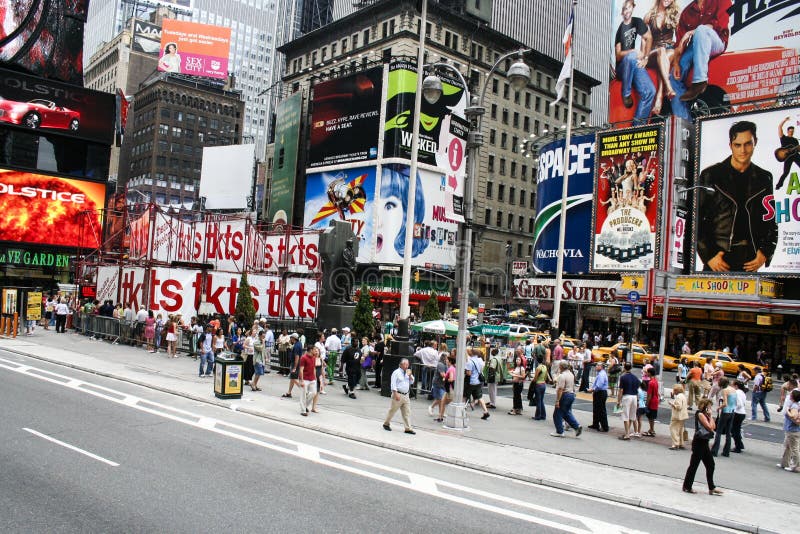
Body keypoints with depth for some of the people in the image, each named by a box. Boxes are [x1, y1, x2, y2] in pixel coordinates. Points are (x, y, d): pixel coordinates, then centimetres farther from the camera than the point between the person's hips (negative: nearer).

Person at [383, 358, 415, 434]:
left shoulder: (407, 372, 12)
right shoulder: (396, 372, -8)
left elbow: (412, 382, 14)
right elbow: (393, 384, -13)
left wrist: (410, 375, -4)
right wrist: (396, 394, -20)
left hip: (406, 395, 6)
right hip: (398, 395, -6)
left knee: (407, 412, 3)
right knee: (392, 410, 5)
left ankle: (408, 428, 5)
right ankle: (386, 424, 23)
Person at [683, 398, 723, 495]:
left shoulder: (705, 415, 13)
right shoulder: (700, 414, -14)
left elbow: (713, 427, 9)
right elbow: (709, 427, -18)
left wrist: (710, 416, 4)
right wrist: (710, 416, -8)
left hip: (704, 443, 9)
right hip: (699, 443, -9)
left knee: (710, 465, 12)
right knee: (694, 465, -1)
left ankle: (711, 488, 20)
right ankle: (687, 486, 8)